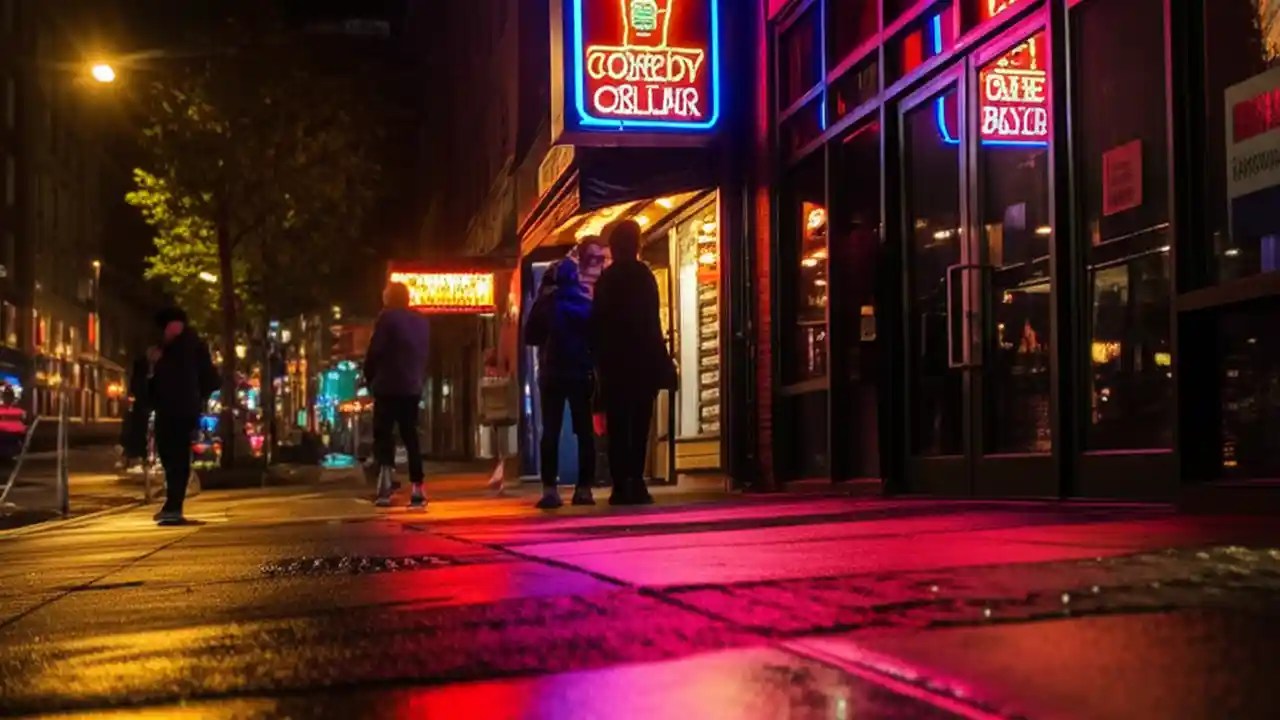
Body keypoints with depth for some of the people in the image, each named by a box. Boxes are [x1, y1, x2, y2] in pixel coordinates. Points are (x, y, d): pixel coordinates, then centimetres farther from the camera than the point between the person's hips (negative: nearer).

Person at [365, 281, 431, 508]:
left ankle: (387, 481, -20)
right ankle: (417, 489, 3)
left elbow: (375, 352, -10)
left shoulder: (387, 318, -6)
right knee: (410, 436, 8)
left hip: (389, 387, -5)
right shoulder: (422, 322, 14)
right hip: (413, 387, 6)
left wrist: (370, 379, 3)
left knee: (383, 435, -2)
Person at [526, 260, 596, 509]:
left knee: (551, 432, -2)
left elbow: (530, 336, 3)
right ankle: (584, 488, 1)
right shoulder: (587, 303, 3)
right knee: (585, 432, 6)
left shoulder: (546, 302, 1)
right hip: (583, 373, 1)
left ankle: (550, 490, -11)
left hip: (553, 374, -1)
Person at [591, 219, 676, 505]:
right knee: (639, 427, 2)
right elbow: (652, 324, -9)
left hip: (613, 364, 3)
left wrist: (601, 360, 13)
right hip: (642, 362, -3)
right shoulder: (643, 276, -6)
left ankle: (621, 486, 0)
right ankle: (635, 484, -4)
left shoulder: (605, 279, 6)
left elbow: (597, 324, 7)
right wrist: (662, 363, -4)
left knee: (617, 428, 5)